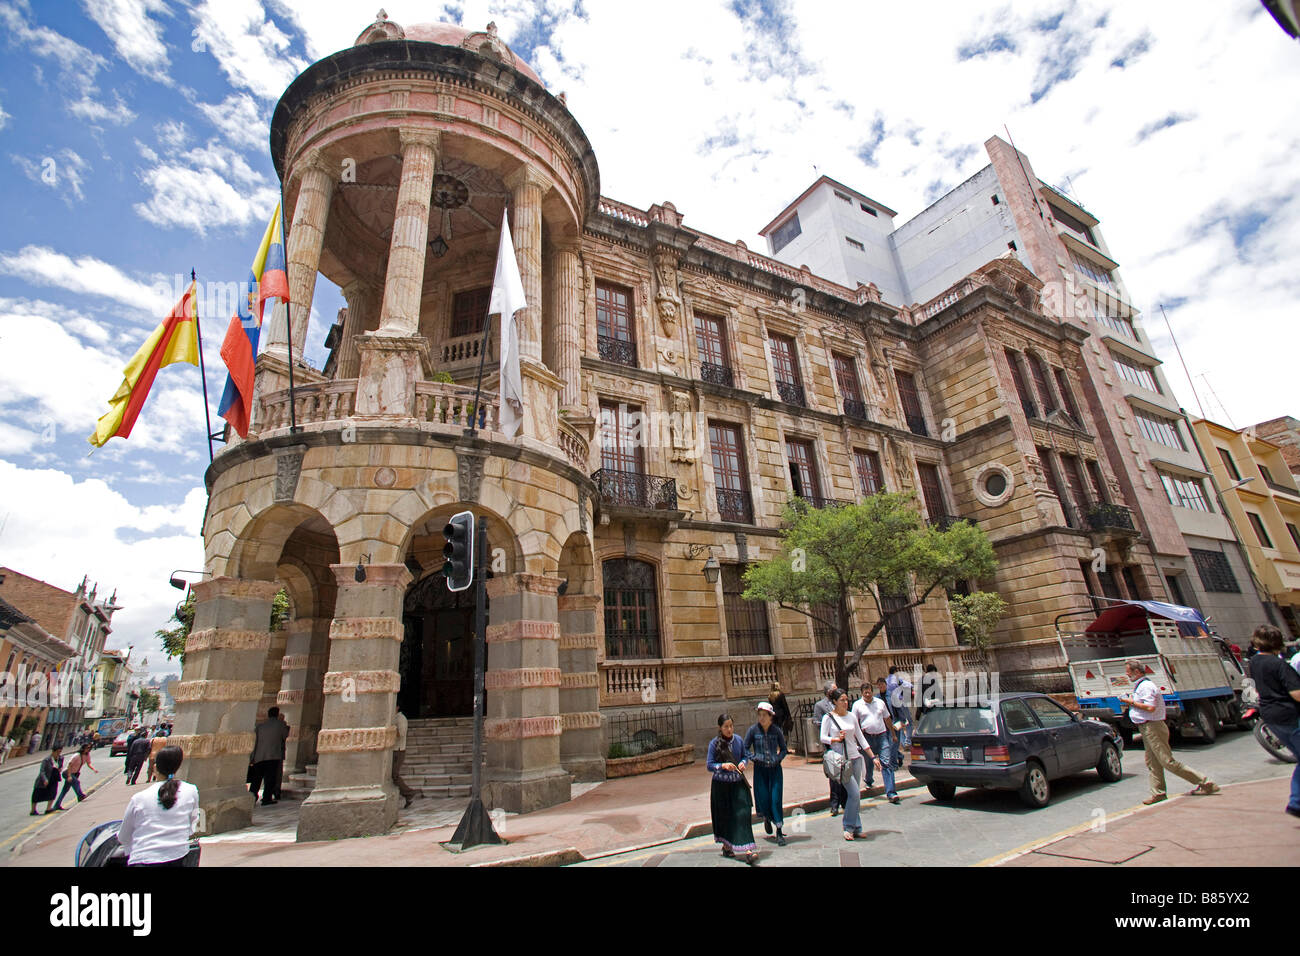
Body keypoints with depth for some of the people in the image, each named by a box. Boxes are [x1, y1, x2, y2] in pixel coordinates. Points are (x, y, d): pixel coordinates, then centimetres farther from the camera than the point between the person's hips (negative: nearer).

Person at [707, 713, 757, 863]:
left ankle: (748, 850, -8)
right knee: (724, 816, 11)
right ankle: (726, 846, 33)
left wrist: (742, 763, -9)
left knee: (742, 814, -8)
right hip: (721, 784, -2)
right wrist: (723, 766, -27)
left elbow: (743, 756, 12)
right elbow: (709, 765, -11)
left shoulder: (738, 740, -2)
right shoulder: (714, 743, -11)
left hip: (738, 783, 2)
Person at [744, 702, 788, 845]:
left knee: (776, 799, -2)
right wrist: (754, 758, -14)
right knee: (763, 798, 3)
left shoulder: (777, 731, -4)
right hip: (760, 769, 0)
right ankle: (766, 818, 37)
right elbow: (745, 748, 1)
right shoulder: (753, 730, -6)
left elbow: (784, 749, 7)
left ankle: (779, 832, 11)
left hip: (775, 769, 0)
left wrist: (778, 758, -10)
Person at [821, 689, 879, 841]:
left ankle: (856, 829, 18)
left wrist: (873, 757, 11)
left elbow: (861, 738, 13)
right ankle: (848, 827, 4)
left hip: (856, 758, 5)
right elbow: (823, 738, -6)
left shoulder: (851, 716, 9)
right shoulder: (828, 718, -4)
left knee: (856, 795, 7)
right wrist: (836, 739, -22)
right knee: (855, 794, -12)